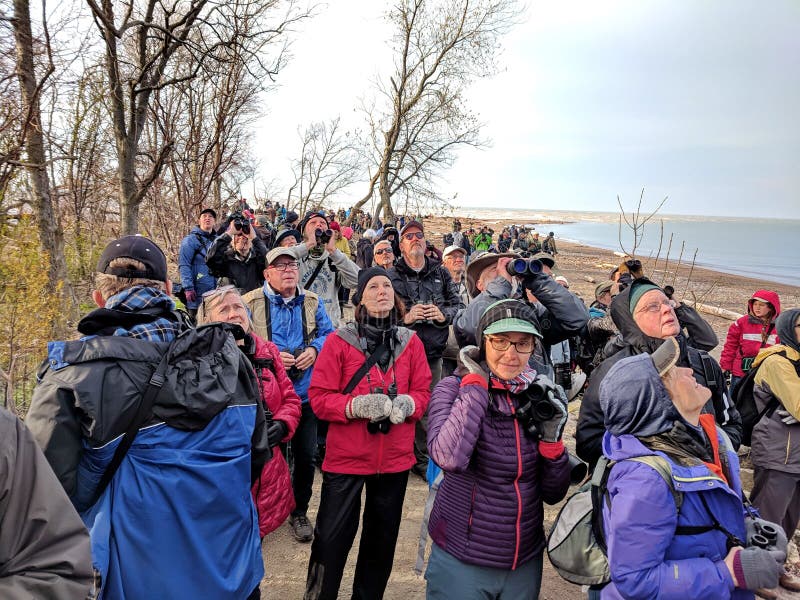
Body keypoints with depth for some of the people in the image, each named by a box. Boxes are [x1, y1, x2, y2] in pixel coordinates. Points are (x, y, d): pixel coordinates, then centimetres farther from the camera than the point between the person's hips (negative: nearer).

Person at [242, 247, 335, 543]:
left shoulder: (312, 302, 5)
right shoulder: (250, 303, -6)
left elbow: (328, 334, 8)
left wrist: (315, 349, -12)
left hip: (305, 394, 3)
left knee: (306, 456, 11)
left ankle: (299, 513, 32)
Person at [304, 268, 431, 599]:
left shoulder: (411, 342, 1)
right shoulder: (339, 340, -8)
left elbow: (423, 391, 3)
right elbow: (319, 397, -9)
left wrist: (407, 404, -18)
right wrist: (357, 405, -24)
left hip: (395, 458, 4)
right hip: (345, 457, -3)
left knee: (382, 538, 19)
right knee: (331, 538, 5)